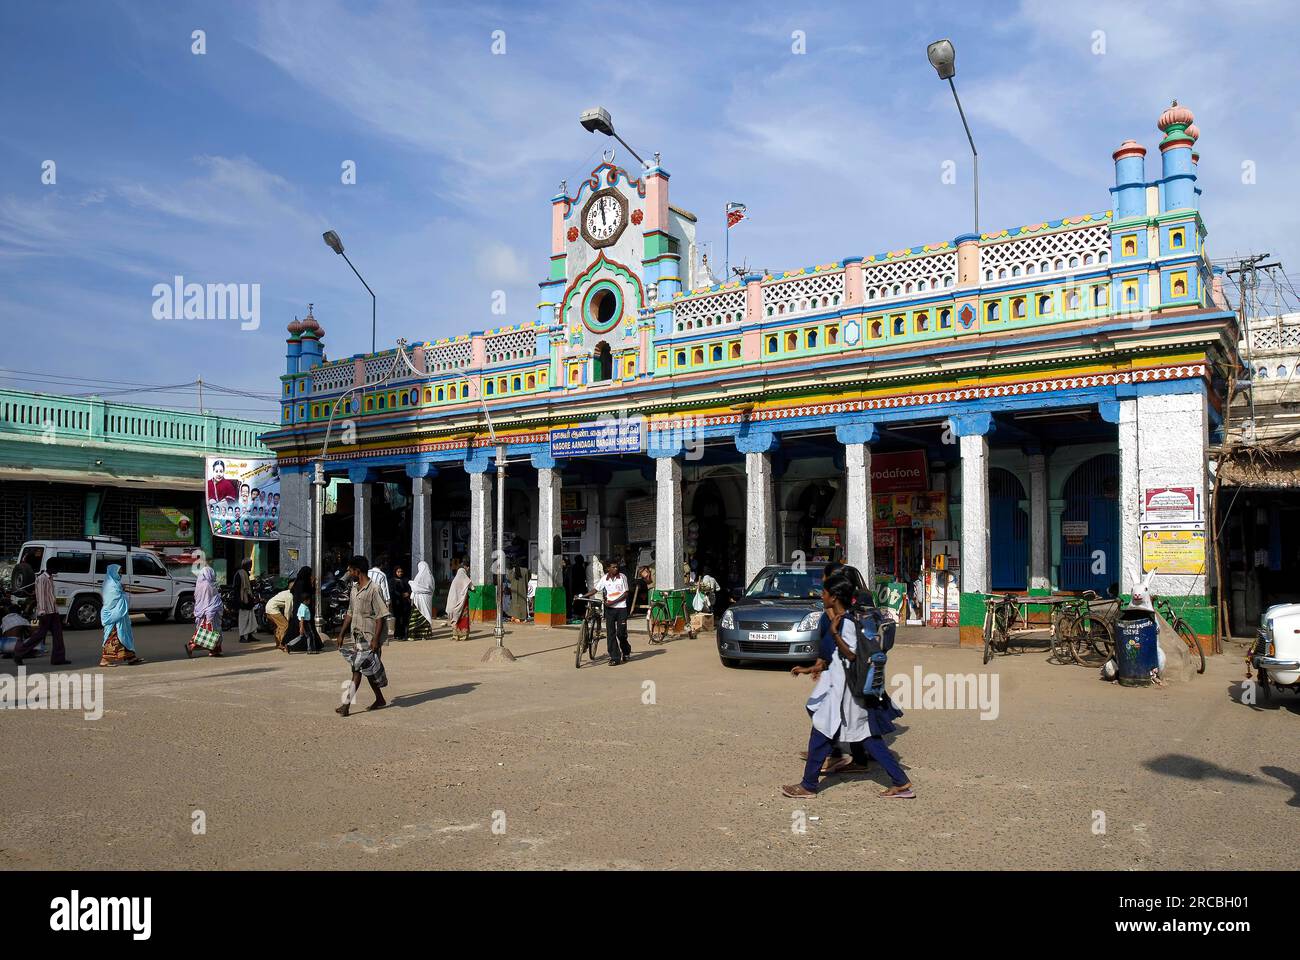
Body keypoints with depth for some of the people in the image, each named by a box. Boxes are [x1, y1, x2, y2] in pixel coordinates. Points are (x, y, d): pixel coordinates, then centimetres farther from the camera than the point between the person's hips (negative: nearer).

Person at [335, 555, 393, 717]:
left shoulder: (374, 589, -14)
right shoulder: (353, 589, 12)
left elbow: (381, 616, -16)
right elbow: (350, 613, 19)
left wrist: (376, 639, -20)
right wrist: (341, 634, 16)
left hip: (368, 638, -8)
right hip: (356, 636, 8)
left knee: (357, 670, -9)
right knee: (367, 670, 13)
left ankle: (346, 703, -9)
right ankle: (380, 700, 23)